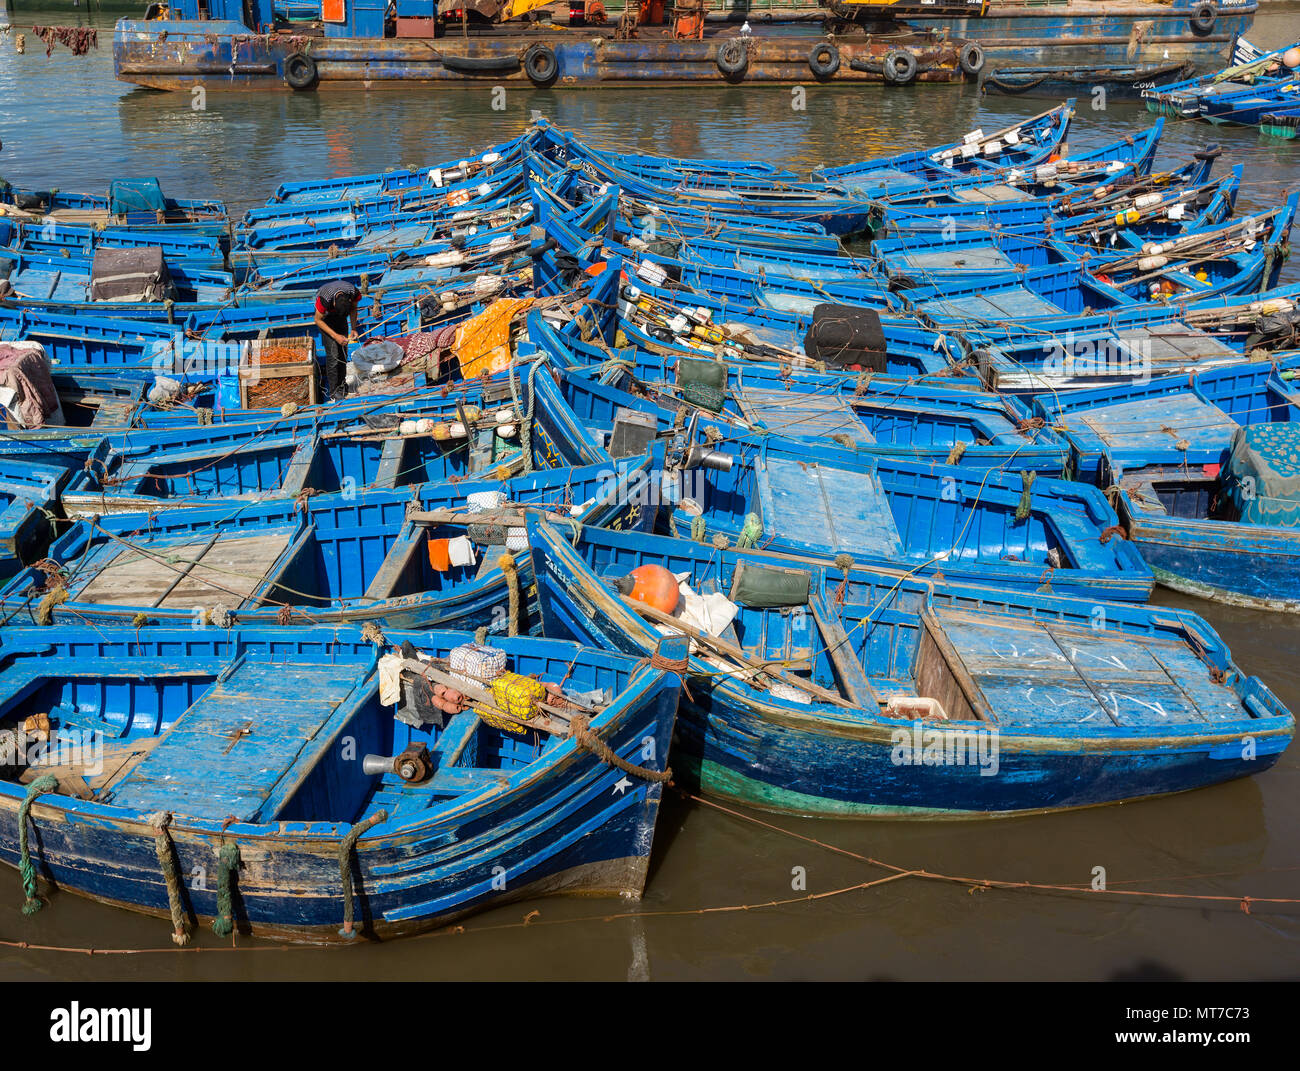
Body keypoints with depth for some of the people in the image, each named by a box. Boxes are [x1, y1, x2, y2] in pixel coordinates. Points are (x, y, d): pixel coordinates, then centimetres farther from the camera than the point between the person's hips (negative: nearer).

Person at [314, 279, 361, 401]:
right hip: (326, 317, -4)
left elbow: (353, 308, -6)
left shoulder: (354, 293, -31)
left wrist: (353, 329, -17)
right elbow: (318, 320, -23)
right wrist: (336, 336, -28)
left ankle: (342, 384, 23)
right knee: (333, 354, -11)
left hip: (340, 318, 4)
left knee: (343, 351, 7)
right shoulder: (324, 299, -41)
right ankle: (334, 392, -5)